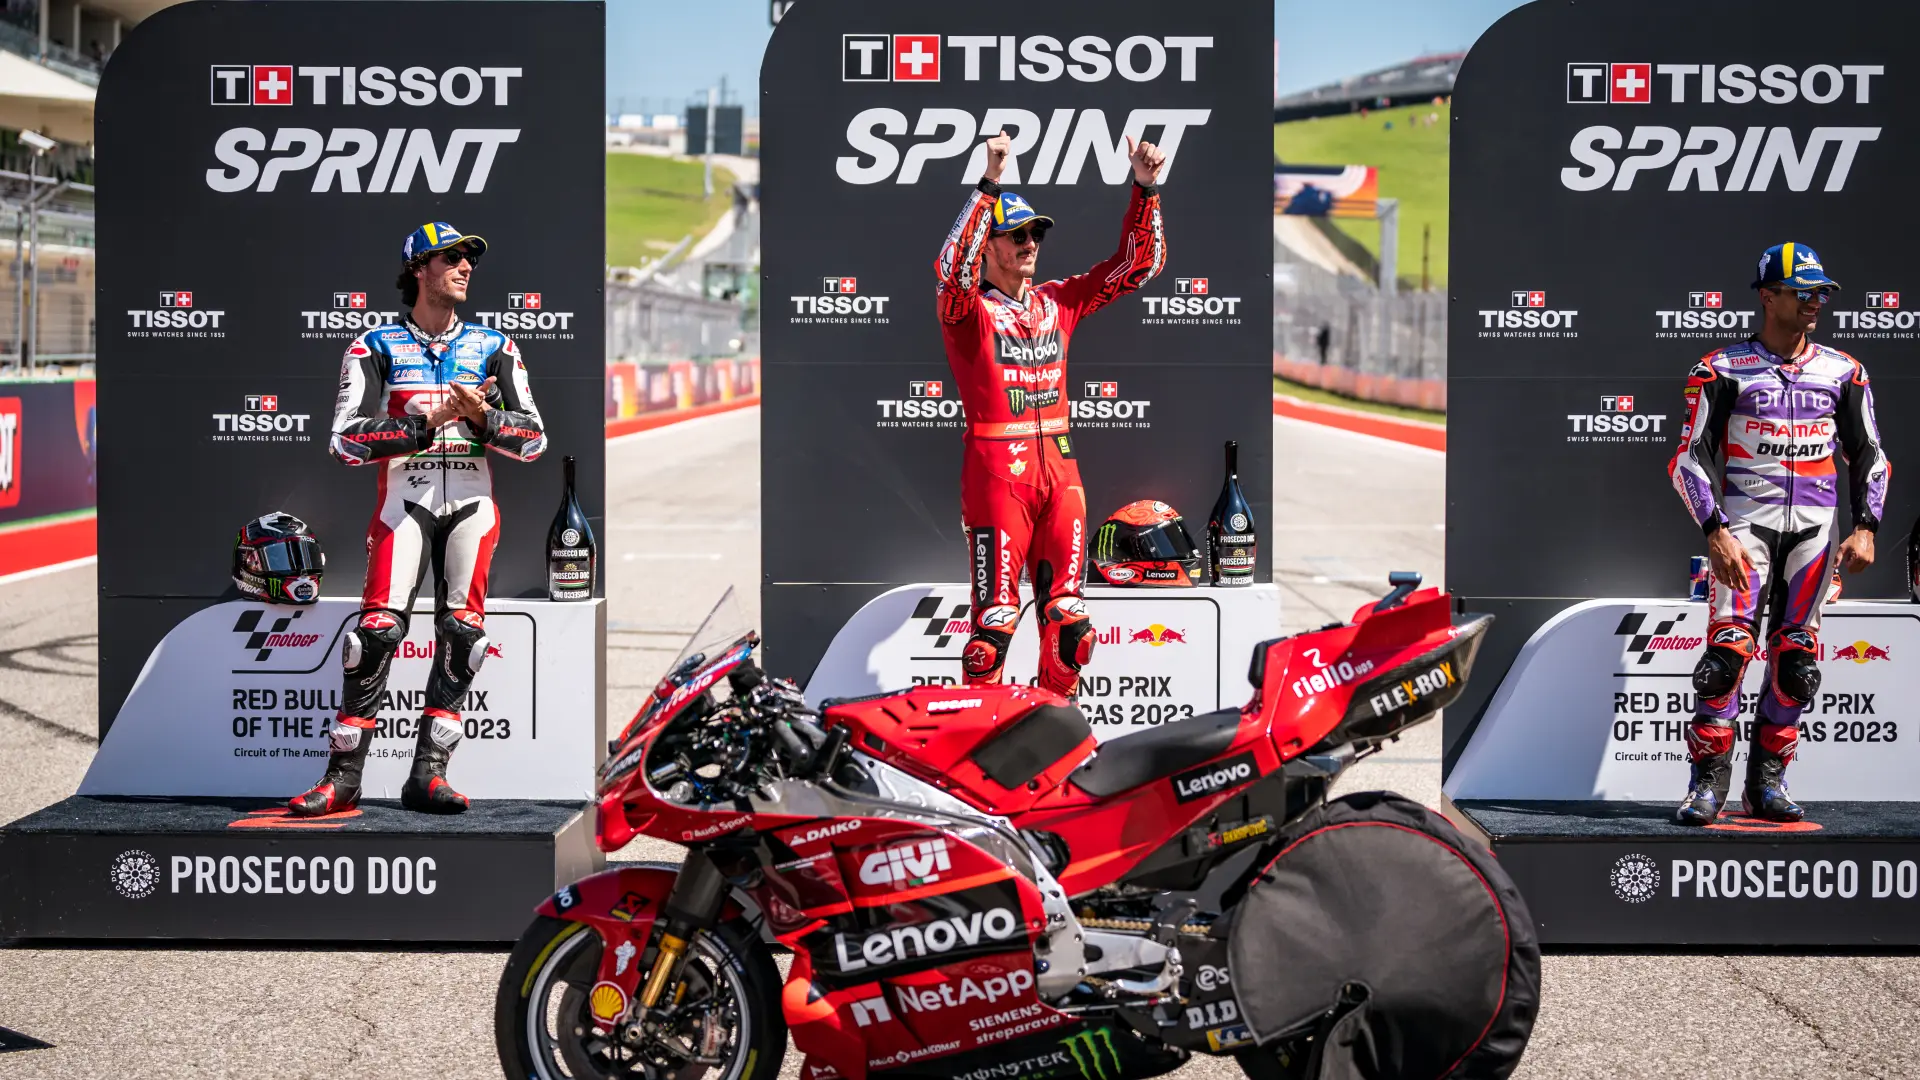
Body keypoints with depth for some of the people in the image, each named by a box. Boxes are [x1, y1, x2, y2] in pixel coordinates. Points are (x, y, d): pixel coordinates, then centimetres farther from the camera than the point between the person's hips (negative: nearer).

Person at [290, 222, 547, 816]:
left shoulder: (494, 348, 13)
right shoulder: (376, 347, 5)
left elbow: (533, 438, 6)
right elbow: (348, 438, -7)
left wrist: (481, 415, -13)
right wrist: (427, 421, -16)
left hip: (471, 501, 3)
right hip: (404, 498, -3)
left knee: (461, 632, -5)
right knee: (378, 628, -13)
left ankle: (427, 772, 0)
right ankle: (343, 774, -8)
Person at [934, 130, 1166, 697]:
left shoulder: (1058, 302, 11)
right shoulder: (967, 310, -4)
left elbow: (1138, 264, 12)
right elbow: (953, 270, -27)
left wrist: (1144, 190, -1)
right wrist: (988, 187, -34)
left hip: (1060, 469, 5)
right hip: (996, 473, -5)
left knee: (1068, 613, 9)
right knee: (995, 617, -6)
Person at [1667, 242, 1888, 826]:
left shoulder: (1842, 372, 9)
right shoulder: (1723, 369, -2)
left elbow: (1869, 456, 14)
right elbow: (1689, 458, -4)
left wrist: (1865, 528, 1)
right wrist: (1715, 532, -15)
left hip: (1813, 528, 4)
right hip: (1743, 523, -4)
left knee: (1796, 661, 2)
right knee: (1729, 649, -15)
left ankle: (1766, 780, 14)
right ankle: (1708, 778, -4)